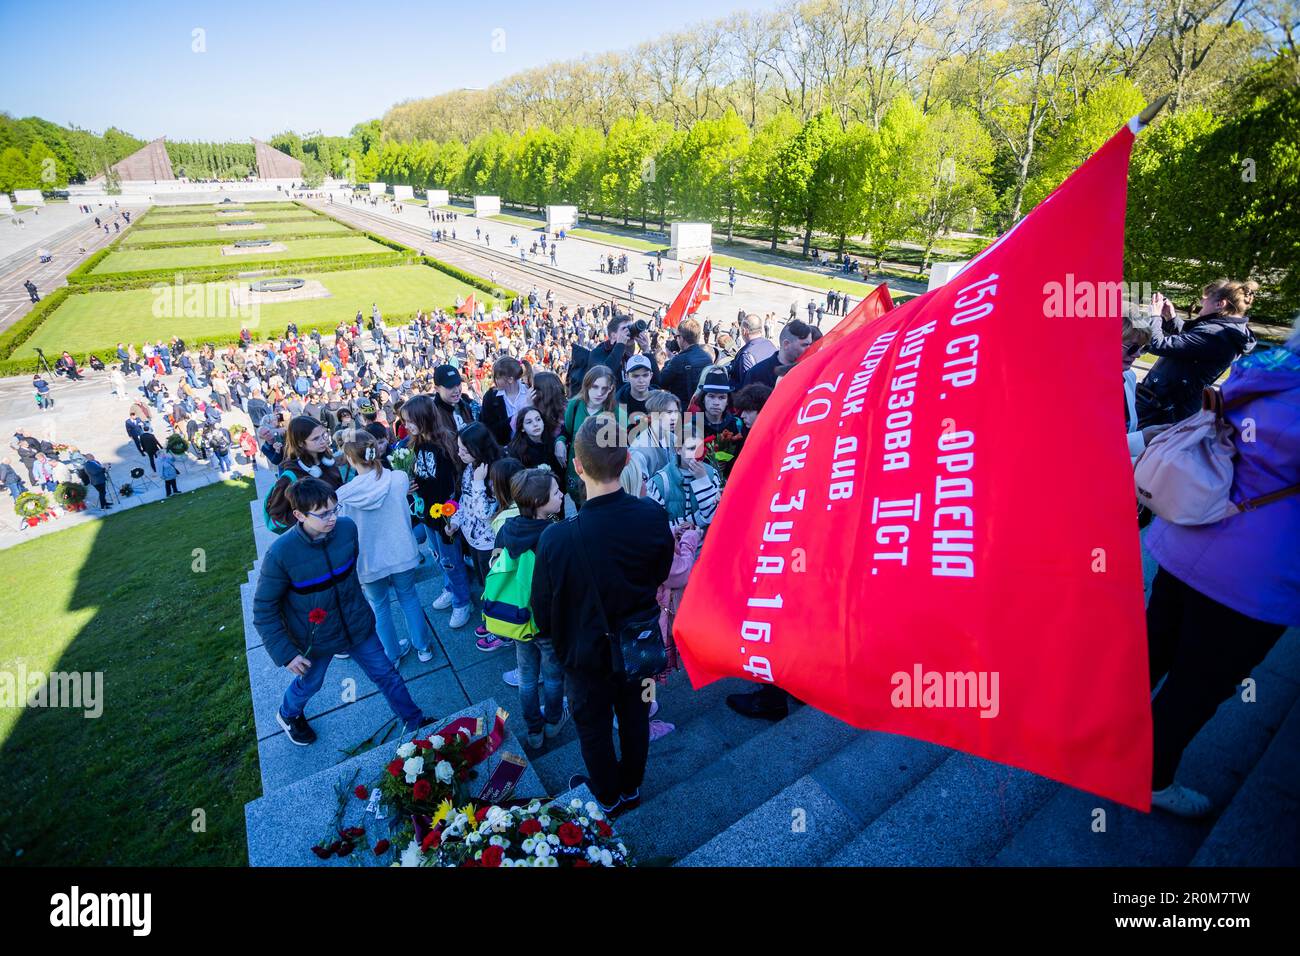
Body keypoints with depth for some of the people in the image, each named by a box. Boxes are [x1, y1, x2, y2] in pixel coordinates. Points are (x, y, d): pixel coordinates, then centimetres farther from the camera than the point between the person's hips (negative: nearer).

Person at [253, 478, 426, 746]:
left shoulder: (347, 527, -20)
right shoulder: (279, 554, -29)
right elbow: (264, 610, -17)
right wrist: (285, 653, -17)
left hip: (357, 624, 2)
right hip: (315, 639, -2)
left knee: (386, 674, 14)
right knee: (309, 683, 26)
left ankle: (415, 723, 36)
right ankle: (288, 714, 61)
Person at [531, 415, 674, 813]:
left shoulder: (556, 538, -34)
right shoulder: (653, 515, -24)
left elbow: (544, 614, -19)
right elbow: (660, 574, -4)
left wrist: (559, 639, 2)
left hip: (587, 654, -3)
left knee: (594, 727, 24)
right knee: (634, 716, 28)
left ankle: (608, 796, 50)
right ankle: (631, 786, 53)